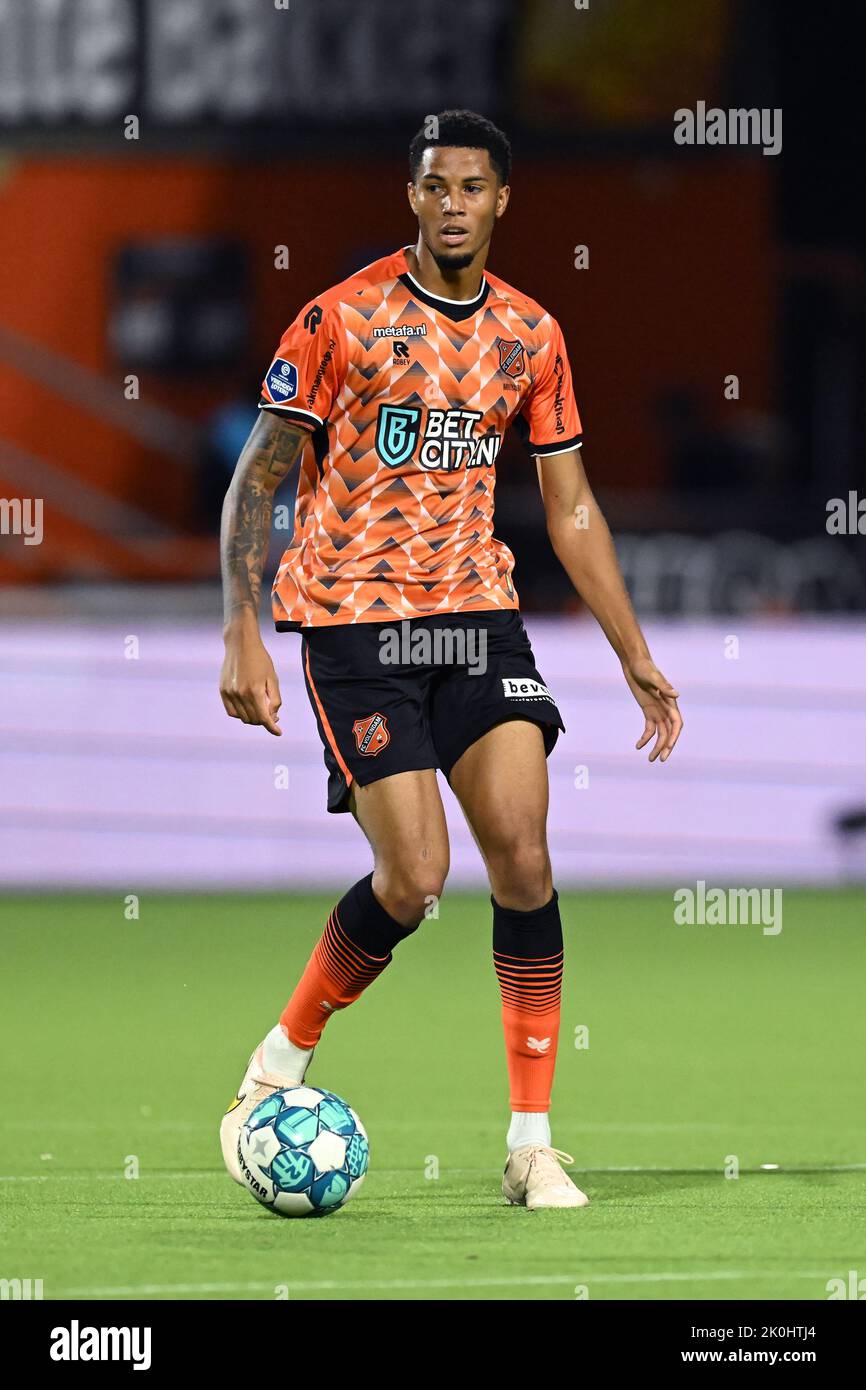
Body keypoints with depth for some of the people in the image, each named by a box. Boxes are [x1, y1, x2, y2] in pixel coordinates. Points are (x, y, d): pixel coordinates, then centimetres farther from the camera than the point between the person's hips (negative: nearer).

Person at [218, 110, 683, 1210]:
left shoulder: (528, 334, 7)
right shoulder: (341, 318, -7)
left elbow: (570, 509, 14)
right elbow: (257, 481, -4)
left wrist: (636, 657, 10)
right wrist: (243, 636, -13)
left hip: (476, 612, 4)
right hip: (352, 617, -4)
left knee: (522, 855, -9)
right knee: (413, 879, -13)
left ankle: (532, 1146, -3)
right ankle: (280, 1064, 12)